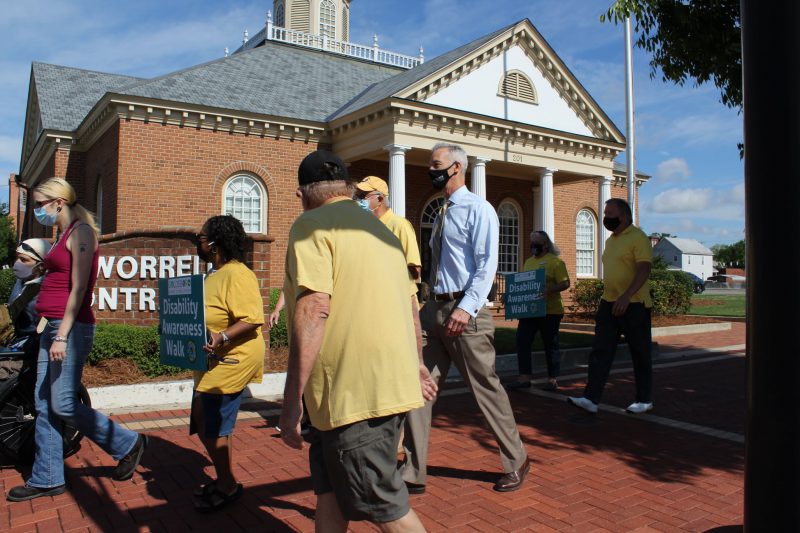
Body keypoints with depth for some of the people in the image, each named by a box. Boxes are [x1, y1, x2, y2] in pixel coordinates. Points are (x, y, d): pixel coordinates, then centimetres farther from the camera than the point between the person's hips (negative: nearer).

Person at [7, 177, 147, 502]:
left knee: (64, 406, -6)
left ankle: (128, 444, 9)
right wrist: (43, 325, 13)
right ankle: (46, 479, 20)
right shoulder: (63, 235, 18)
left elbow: (78, 289, -17)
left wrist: (62, 336, -20)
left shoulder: (81, 232, -10)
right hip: (52, 327, 9)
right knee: (44, 407, 10)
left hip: (71, 328, -9)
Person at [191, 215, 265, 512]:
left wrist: (220, 339, -35)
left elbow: (252, 320, -27)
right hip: (213, 363, 11)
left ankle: (228, 487, 16)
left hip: (230, 363, -11)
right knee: (205, 425, 17)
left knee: (213, 428, -2)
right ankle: (225, 479, 32)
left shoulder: (236, 274, -19)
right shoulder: (216, 275, 14)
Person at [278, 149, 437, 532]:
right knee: (329, 490, 19)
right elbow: (410, 303, 23)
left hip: (356, 392, -9)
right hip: (390, 382, 9)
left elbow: (313, 309, -21)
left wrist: (291, 401, -18)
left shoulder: (312, 225, -8)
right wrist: (417, 365, 32)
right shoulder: (380, 229, 18)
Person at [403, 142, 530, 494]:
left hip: (465, 312, -8)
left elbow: (486, 265, -14)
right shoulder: (442, 215, 18)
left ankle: (516, 462, 25)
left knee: (486, 389, 3)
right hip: (434, 308, 8)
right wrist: (431, 305, 16)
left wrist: (466, 308, -24)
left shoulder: (478, 210, -6)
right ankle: (414, 474, 13)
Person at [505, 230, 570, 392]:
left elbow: (565, 283, -12)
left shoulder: (555, 261, -5)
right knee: (522, 342, -1)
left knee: (550, 345, 4)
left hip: (549, 311, -6)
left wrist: (549, 290, -27)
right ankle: (524, 378, 5)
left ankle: (553, 380, 14)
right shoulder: (528, 262, 16)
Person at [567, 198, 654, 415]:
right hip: (608, 303, 8)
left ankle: (644, 400, 19)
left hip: (633, 305, -7)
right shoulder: (610, 240, 15)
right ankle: (591, 398, -2)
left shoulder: (638, 238, -10)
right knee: (600, 352, 0)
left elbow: (643, 270, -20)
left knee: (640, 354, 6)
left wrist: (626, 296, -29)